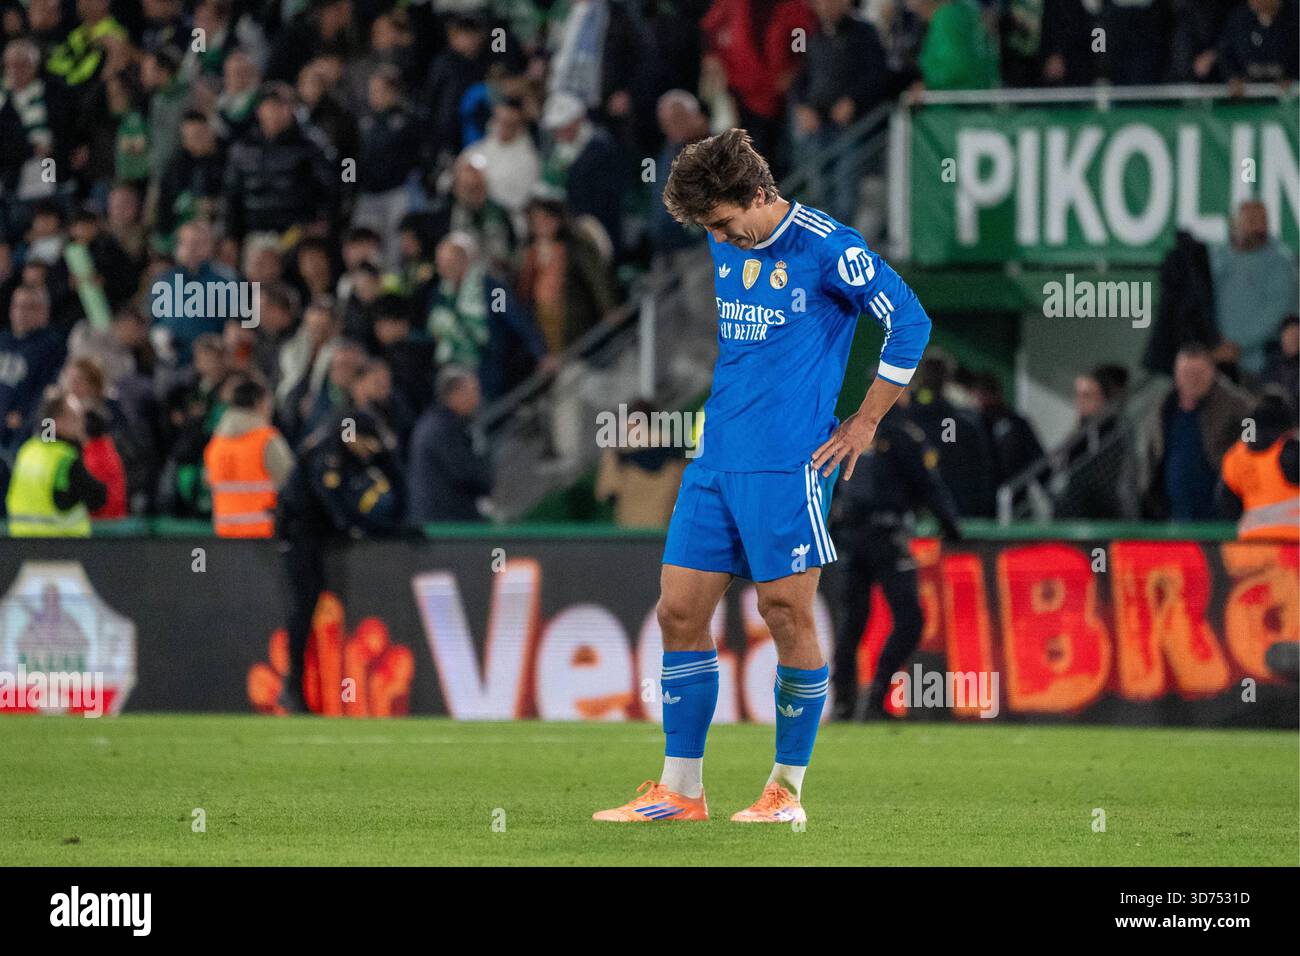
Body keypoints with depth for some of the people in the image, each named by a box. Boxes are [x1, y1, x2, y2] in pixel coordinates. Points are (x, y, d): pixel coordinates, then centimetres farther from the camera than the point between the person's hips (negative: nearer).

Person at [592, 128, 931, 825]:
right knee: (679, 612, 3)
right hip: (714, 460, 7)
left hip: (789, 462, -7)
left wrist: (864, 423, -4)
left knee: (787, 615, -4)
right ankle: (680, 789, 9)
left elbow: (909, 322, -7)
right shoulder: (724, 249, 12)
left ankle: (787, 788, 6)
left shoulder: (826, 248, -9)